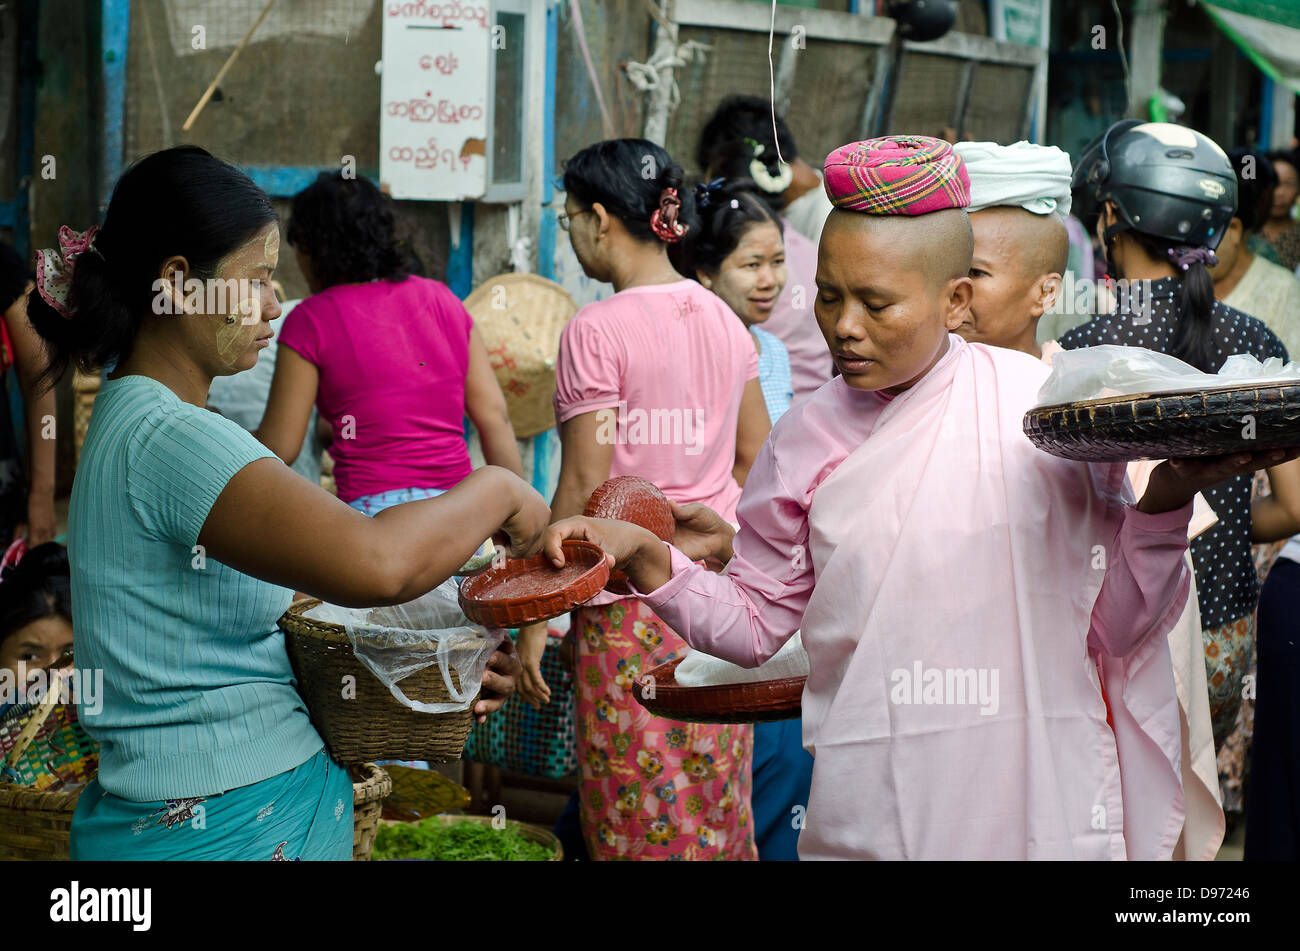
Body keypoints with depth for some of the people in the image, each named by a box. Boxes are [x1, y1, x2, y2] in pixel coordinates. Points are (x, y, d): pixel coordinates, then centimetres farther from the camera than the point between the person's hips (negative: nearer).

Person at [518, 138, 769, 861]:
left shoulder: (596, 331, -14)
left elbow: (583, 489, -14)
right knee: (717, 804, 15)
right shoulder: (721, 319, 6)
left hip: (632, 599, -7)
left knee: (640, 816, 4)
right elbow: (755, 458, 12)